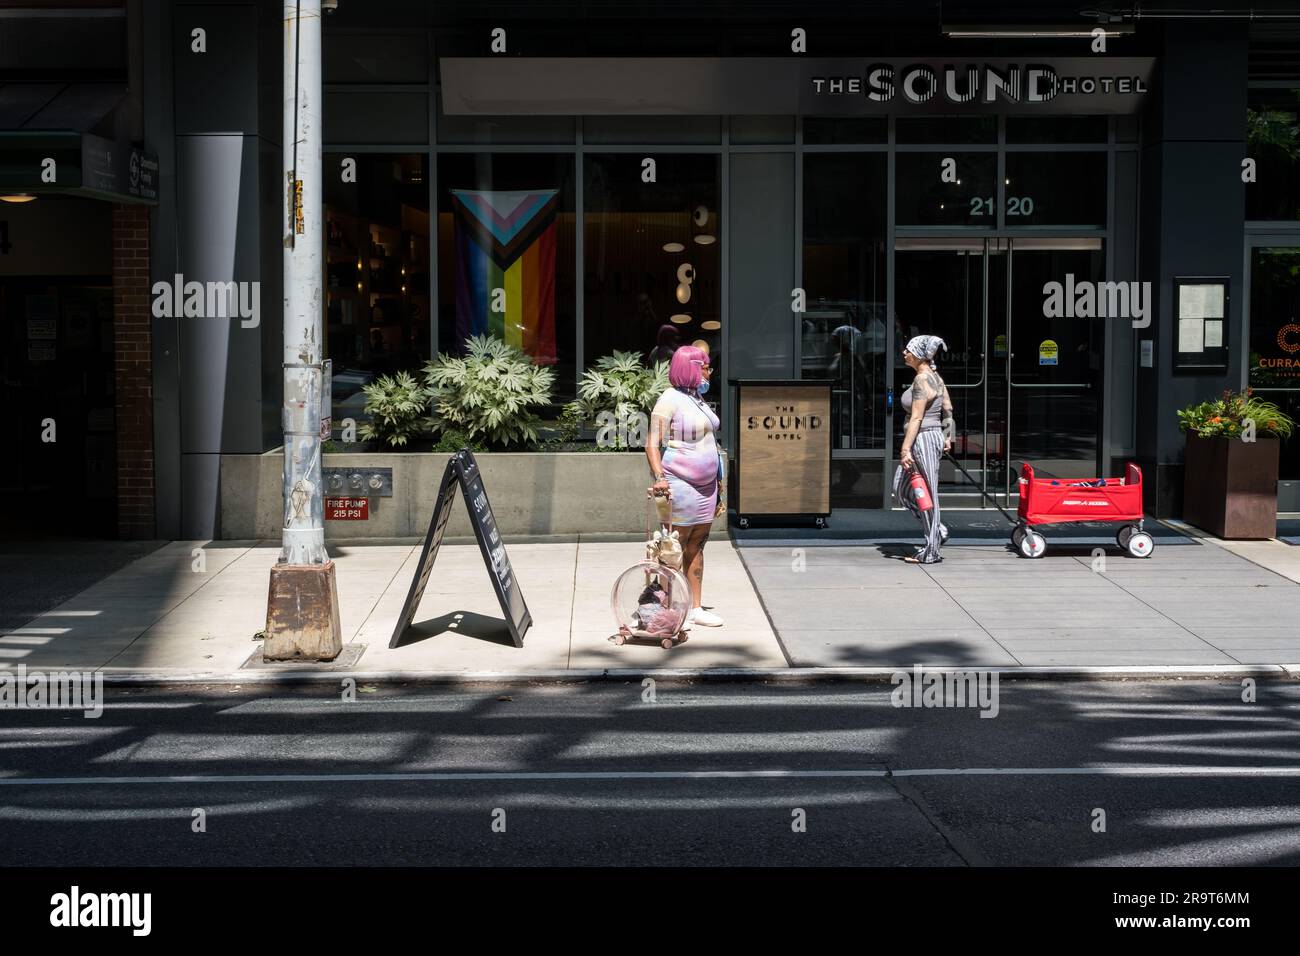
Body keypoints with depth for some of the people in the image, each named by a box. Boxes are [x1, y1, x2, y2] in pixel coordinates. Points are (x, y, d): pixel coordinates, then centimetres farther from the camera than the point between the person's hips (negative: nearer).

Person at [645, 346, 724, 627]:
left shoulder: (697, 398, 16)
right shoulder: (670, 400, -10)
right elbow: (653, 444, -16)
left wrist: (717, 483, 25)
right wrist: (659, 476, -30)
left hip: (704, 485, 8)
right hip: (680, 485, -8)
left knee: (697, 545, 10)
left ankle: (696, 608, 15)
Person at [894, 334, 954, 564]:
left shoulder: (921, 380, -17)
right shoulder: (934, 375, 12)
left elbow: (916, 418, -21)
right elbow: (948, 408, 17)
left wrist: (906, 449, -22)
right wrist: (947, 436, 23)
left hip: (923, 439, -10)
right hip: (934, 436, 10)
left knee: (927, 495, -2)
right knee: (900, 488, 16)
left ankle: (931, 552, 5)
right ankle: (937, 530, 19)